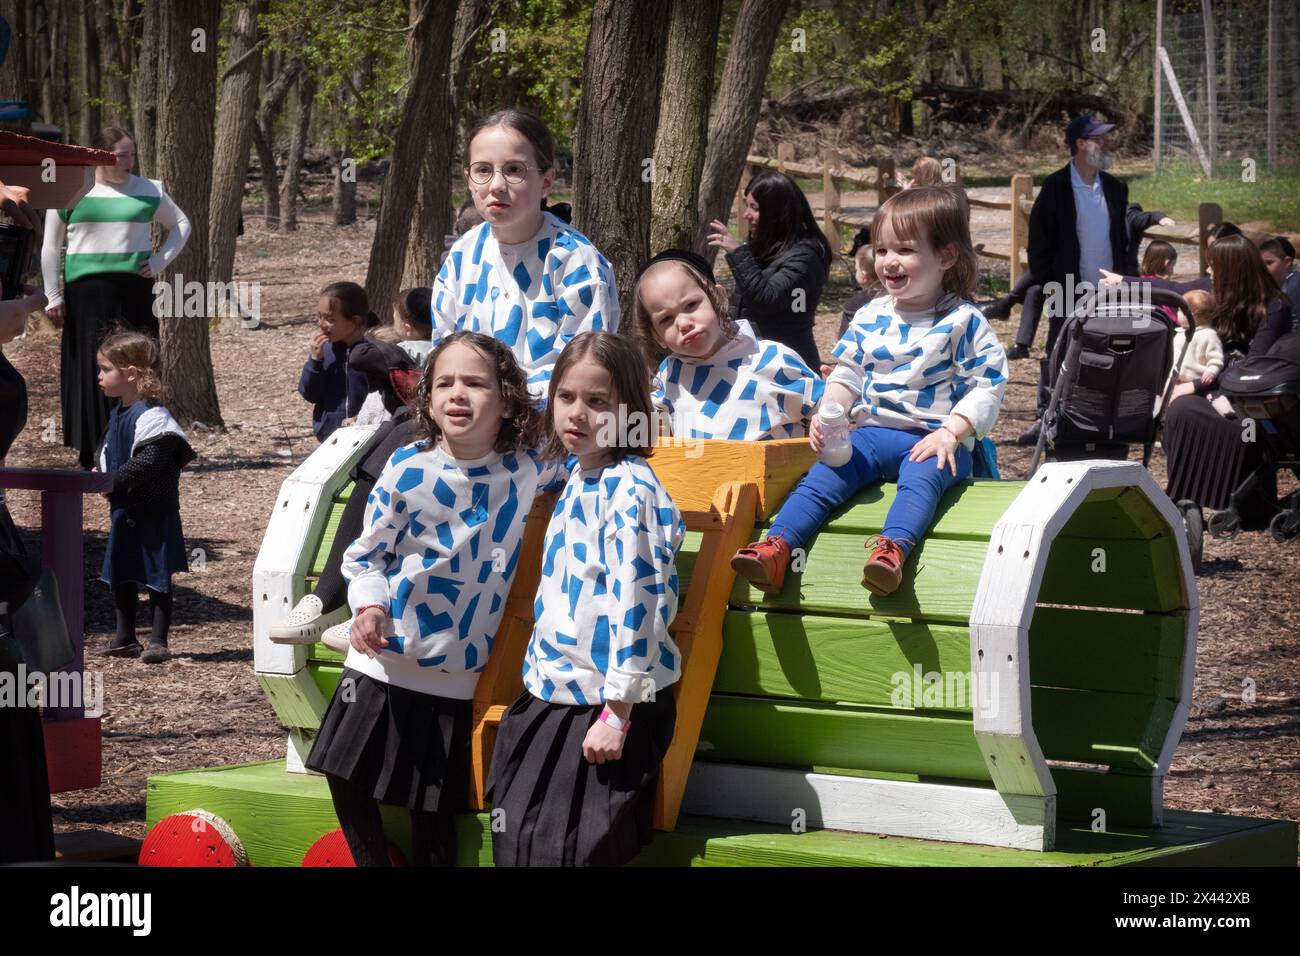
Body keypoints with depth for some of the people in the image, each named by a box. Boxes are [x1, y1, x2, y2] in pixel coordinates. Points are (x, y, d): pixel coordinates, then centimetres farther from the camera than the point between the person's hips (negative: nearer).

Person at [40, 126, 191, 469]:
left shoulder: (148, 191, 8)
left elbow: (181, 225, 20)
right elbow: (51, 247, 8)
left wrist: (161, 261, 5)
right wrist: (53, 295, 2)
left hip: (135, 290, 1)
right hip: (87, 291, -1)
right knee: (91, 371, -2)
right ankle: (93, 455, 1)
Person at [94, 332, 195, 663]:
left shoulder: (151, 416, -21)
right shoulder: (118, 413, 9)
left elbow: (149, 462, -27)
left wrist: (112, 480, -24)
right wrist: (100, 473, 5)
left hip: (153, 513, -9)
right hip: (124, 510, 9)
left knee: (157, 576, 0)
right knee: (121, 576, 15)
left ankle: (159, 641, 5)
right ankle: (125, 638, 25)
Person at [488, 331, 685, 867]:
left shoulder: (629, 490, -19)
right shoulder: (578, 478, 9)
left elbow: (638, 603, -23)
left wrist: (616, 716, -23)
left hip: (610, 702, -9)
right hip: (554, 692, 9)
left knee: (569, 846, -4)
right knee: (517, 836, 13)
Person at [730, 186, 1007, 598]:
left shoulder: (963, 323, -1)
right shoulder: (870, 317, 14)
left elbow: (987, 388, -5)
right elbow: (846, 376, 16)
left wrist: (951, 433, -18)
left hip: (935, 440, -5)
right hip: (874, 432, 5)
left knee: (921, 475, -36)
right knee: (823, 473, -19)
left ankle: (893, 549, -60)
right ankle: (777, 546, -34)